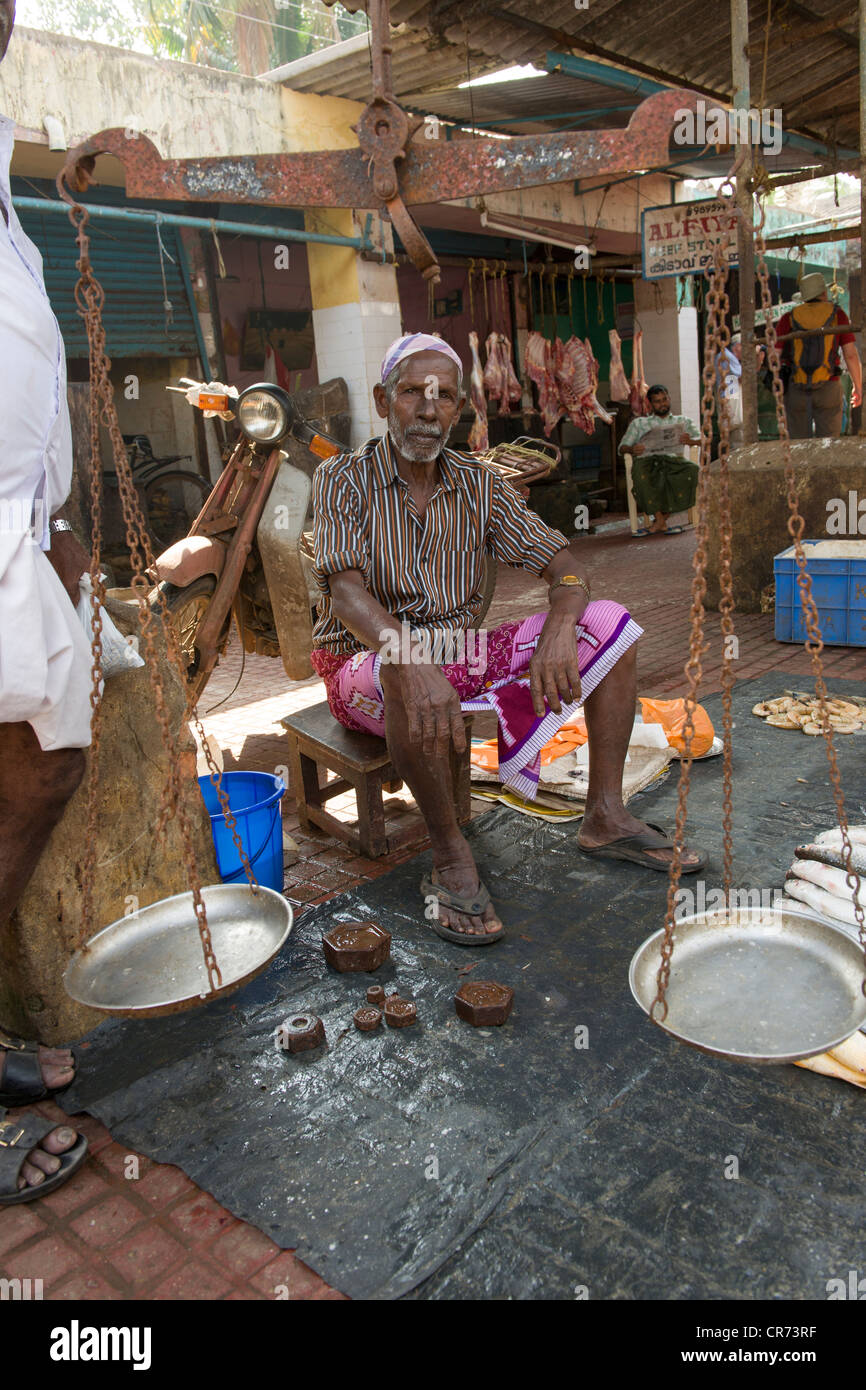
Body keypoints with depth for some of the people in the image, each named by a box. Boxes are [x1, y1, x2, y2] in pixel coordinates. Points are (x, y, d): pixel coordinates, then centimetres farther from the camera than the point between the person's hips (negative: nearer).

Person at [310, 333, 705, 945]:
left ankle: (605, 816, -4)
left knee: (609, 624, -8)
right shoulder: (343, 479, -9)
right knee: (407, 674, -43)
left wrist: (559, 629, -25)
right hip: (366, 664, -5)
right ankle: (451, 855, -24)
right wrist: (412, 658, -44)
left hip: (462, 654, 5)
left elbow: (560, 561, -2)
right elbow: (345, 590, -25)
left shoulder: (478, 483, 4)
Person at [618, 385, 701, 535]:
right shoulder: (639, 423, 27)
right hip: (647, 460, -1)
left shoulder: (683, 421, 28)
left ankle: (664, 516, -28)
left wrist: (690, 440, -12)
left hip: (673, 459, 1)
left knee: (693, 470, -34)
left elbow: (702, 438, 14)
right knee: (640, 473, -39)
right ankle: (659, 518, -35)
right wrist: (632, 449, -9)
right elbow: (622, 447, 17)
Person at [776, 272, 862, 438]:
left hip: (796, 388, 1)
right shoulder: (837, 314, 4)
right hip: (828, 387, -1)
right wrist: (858, 387, 9)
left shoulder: (789, 317, 5)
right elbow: (851, 354, 0)